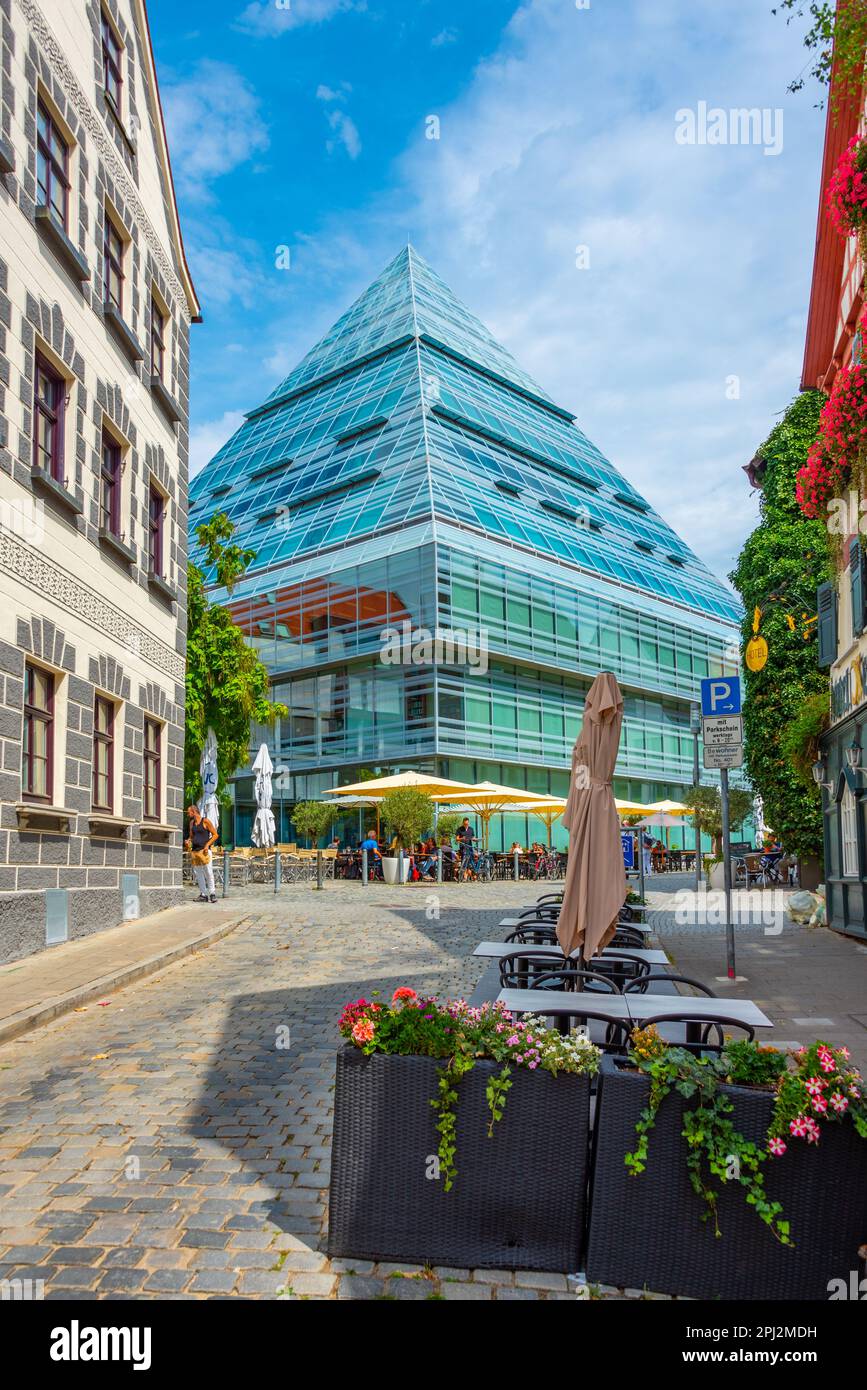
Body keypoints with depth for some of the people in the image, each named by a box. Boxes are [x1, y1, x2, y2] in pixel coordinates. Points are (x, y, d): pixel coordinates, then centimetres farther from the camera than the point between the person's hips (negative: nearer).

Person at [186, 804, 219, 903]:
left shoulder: (205, 822, -2)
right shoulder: (192, 823, 16)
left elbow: (215, 835, -2)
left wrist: (207, 844, -13)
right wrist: (188, 841, 4)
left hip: (204, 850, -6)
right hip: (194, 850, 6)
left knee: (208, 872, -12)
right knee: (198, 873, 2)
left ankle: (212, 893, -4)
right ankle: (203, 895, 6)